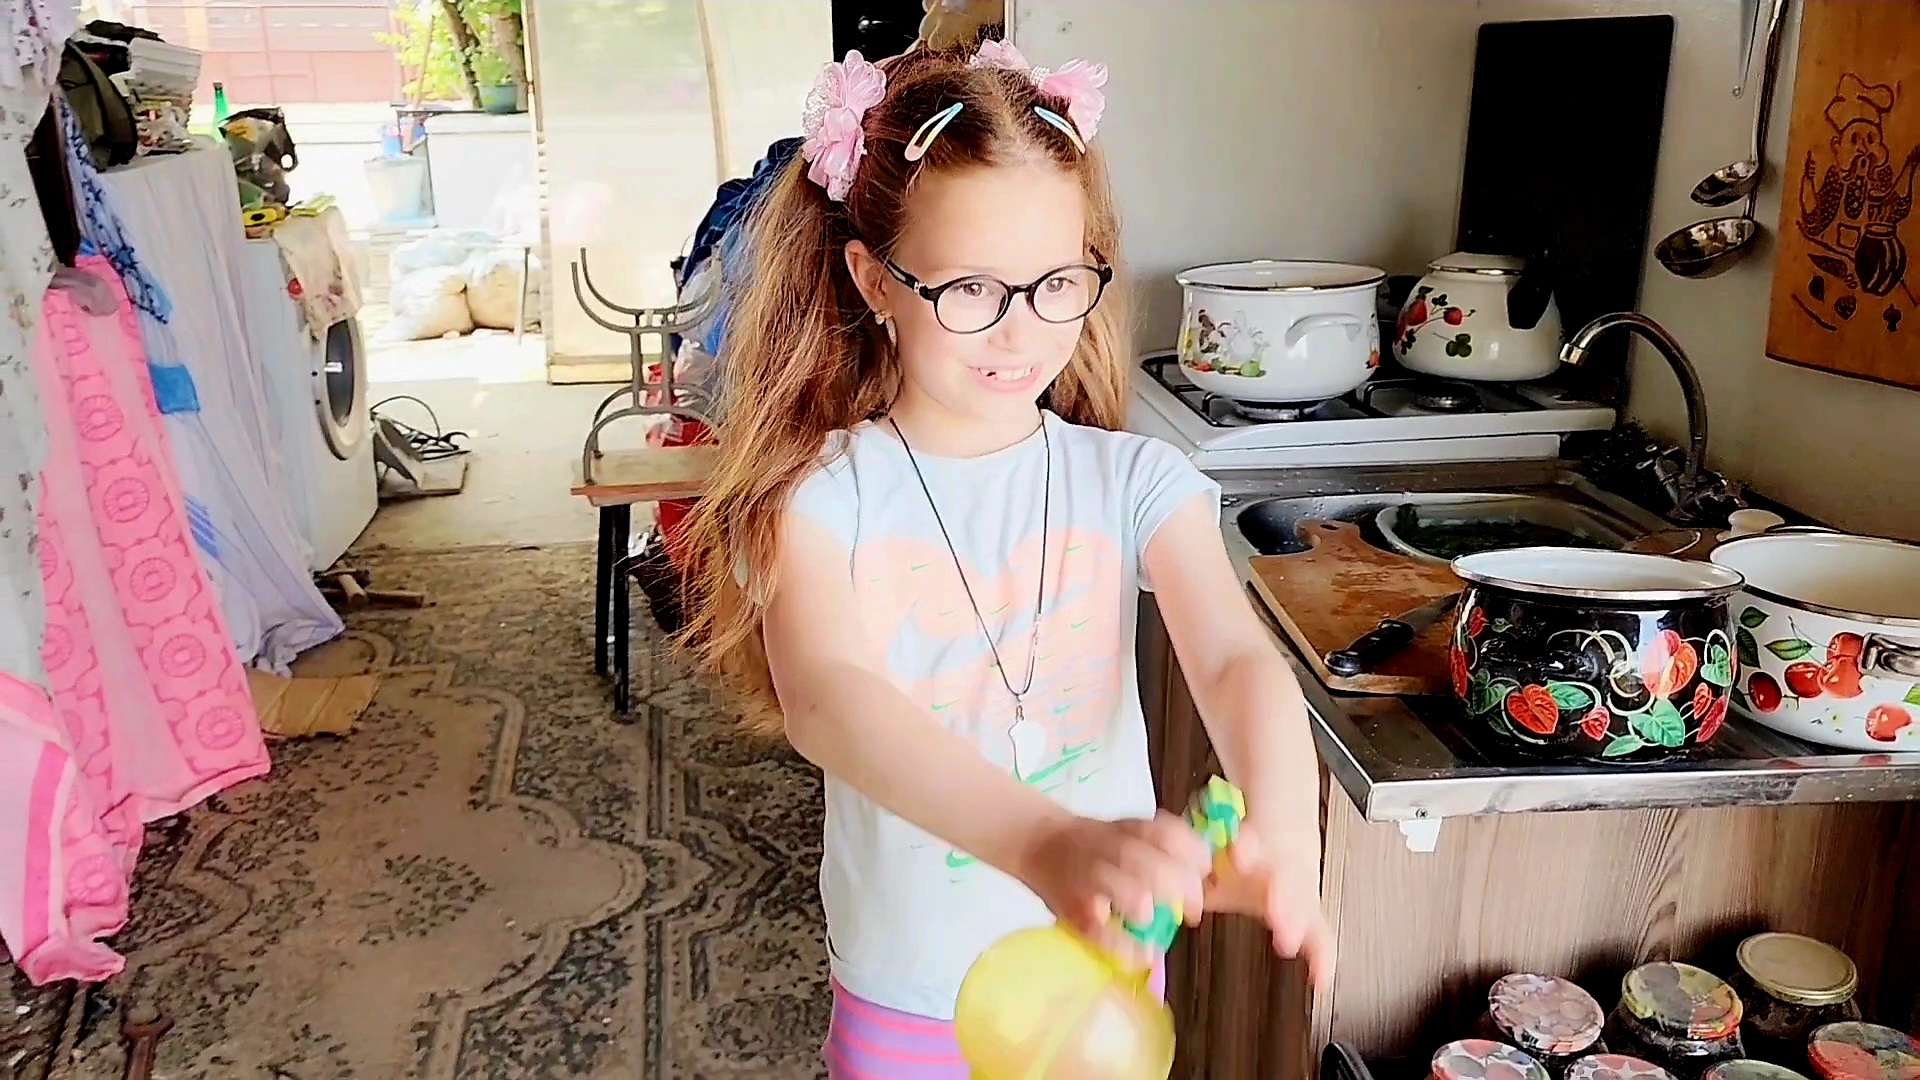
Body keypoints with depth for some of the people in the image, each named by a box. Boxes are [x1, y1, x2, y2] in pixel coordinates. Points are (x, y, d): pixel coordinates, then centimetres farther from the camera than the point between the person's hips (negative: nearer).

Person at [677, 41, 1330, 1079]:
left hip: (1107, 977, 2)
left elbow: (1237, 659, -23)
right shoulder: (824, 495, -16)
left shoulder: (1132, 482, -9)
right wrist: (1047, 842, -50)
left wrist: (1279, 832, -45)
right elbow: (826, 701, -33)